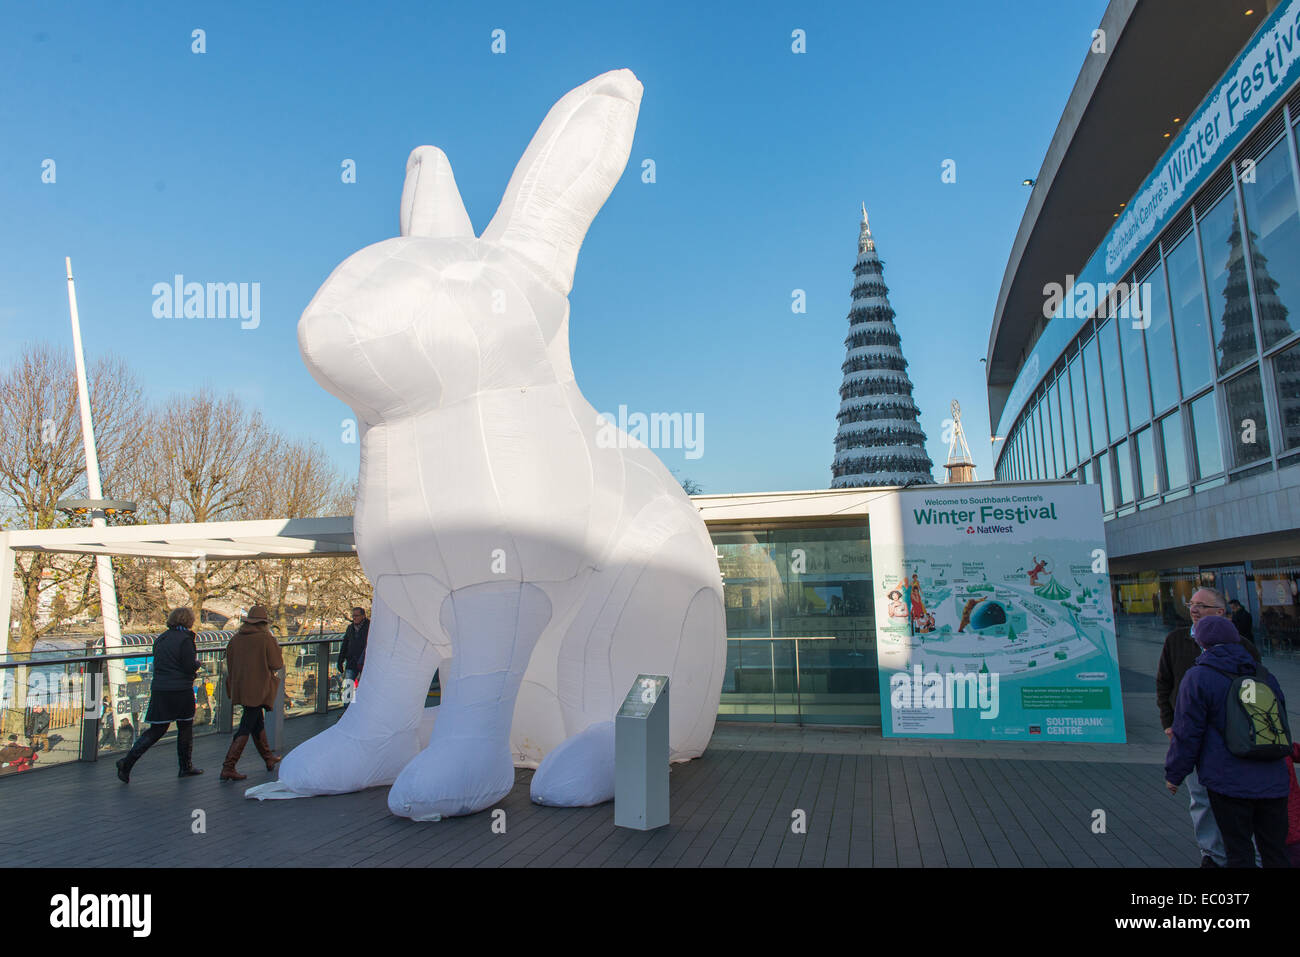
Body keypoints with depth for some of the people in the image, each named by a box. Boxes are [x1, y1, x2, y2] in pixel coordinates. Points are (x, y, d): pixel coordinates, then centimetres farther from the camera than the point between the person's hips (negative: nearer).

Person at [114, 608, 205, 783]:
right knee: (185, 728, 10)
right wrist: (197, 662, 6)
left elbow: (158, 664, 17)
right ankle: (186, 767, 19)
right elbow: (190, 667, -16)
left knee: (156, 730, 12)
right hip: (180, 691, -6)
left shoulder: (160, 639, 11)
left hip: (159, 690, 6)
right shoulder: (185, 639, -12)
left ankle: (128, 760, -3)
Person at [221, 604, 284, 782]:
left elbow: (229, 663, 10)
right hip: (258, 689, -6)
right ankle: (228, 767, -6)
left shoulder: (235, 639, 3)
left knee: (257, 722, 19)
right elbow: (277, 664, -11)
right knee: (246, 728, -2)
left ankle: (268, 758, 33)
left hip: (239, 688, 6)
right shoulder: (266, 639, -13)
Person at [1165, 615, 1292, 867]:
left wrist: (1174, 774, 2)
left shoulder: (1198, 677, -8)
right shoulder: (1264, 674, 11)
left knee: (1239, 853, 4)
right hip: (1273, 782, 6)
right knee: (1276, 853, 15)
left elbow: (1187, 734, -9)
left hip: (1228, 781, -5)